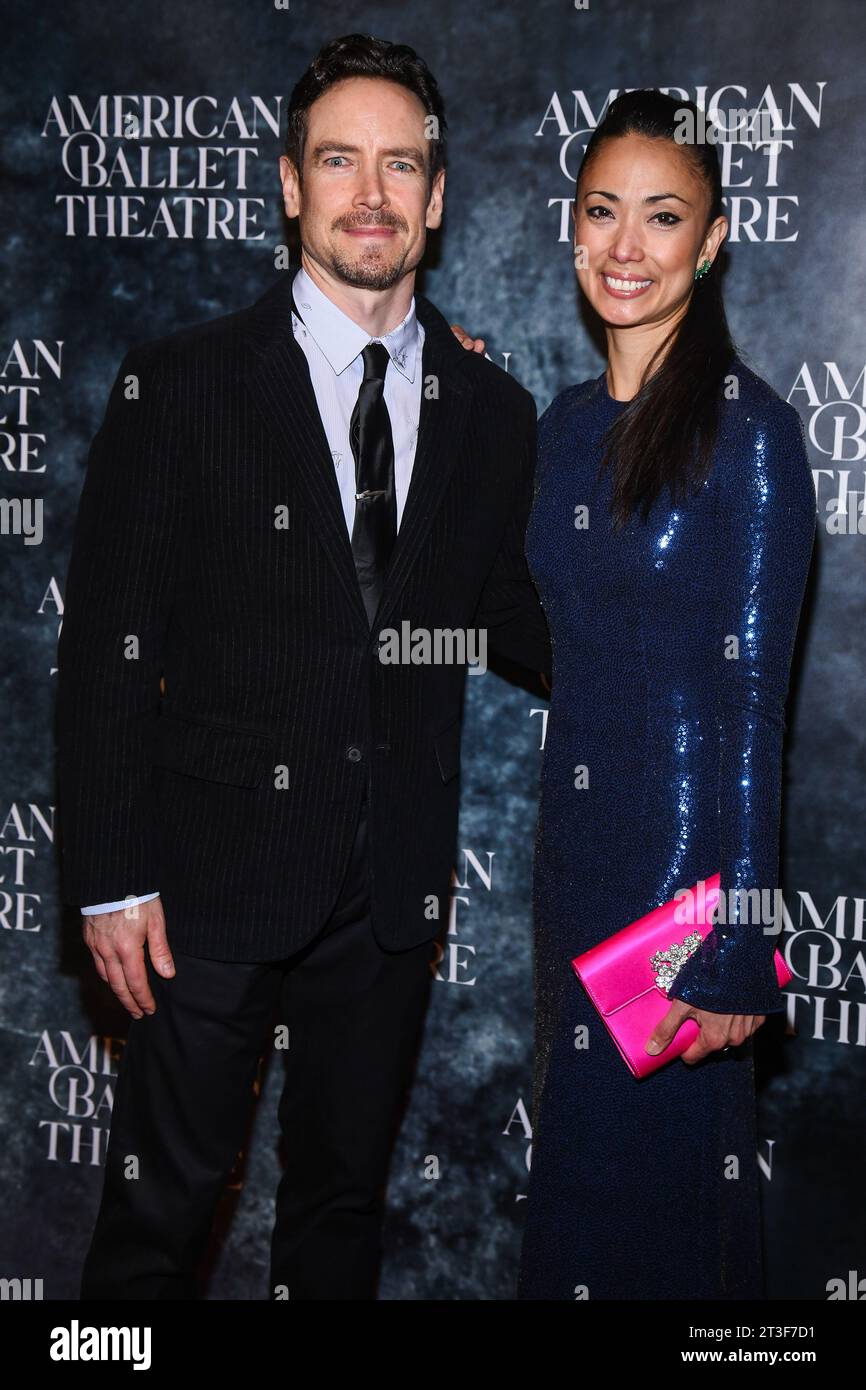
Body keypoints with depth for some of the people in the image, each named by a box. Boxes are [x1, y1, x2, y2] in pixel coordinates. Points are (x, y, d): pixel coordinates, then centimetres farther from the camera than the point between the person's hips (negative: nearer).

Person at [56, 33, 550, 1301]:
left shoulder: (492, 412, 5)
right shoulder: (181, 385, -5)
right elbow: (106, 646, -6)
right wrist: (113, 881, -10)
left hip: (395, 888, 3)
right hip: (217, 872, -3)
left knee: (344, 1192, 19)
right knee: (162, 1204, 7)